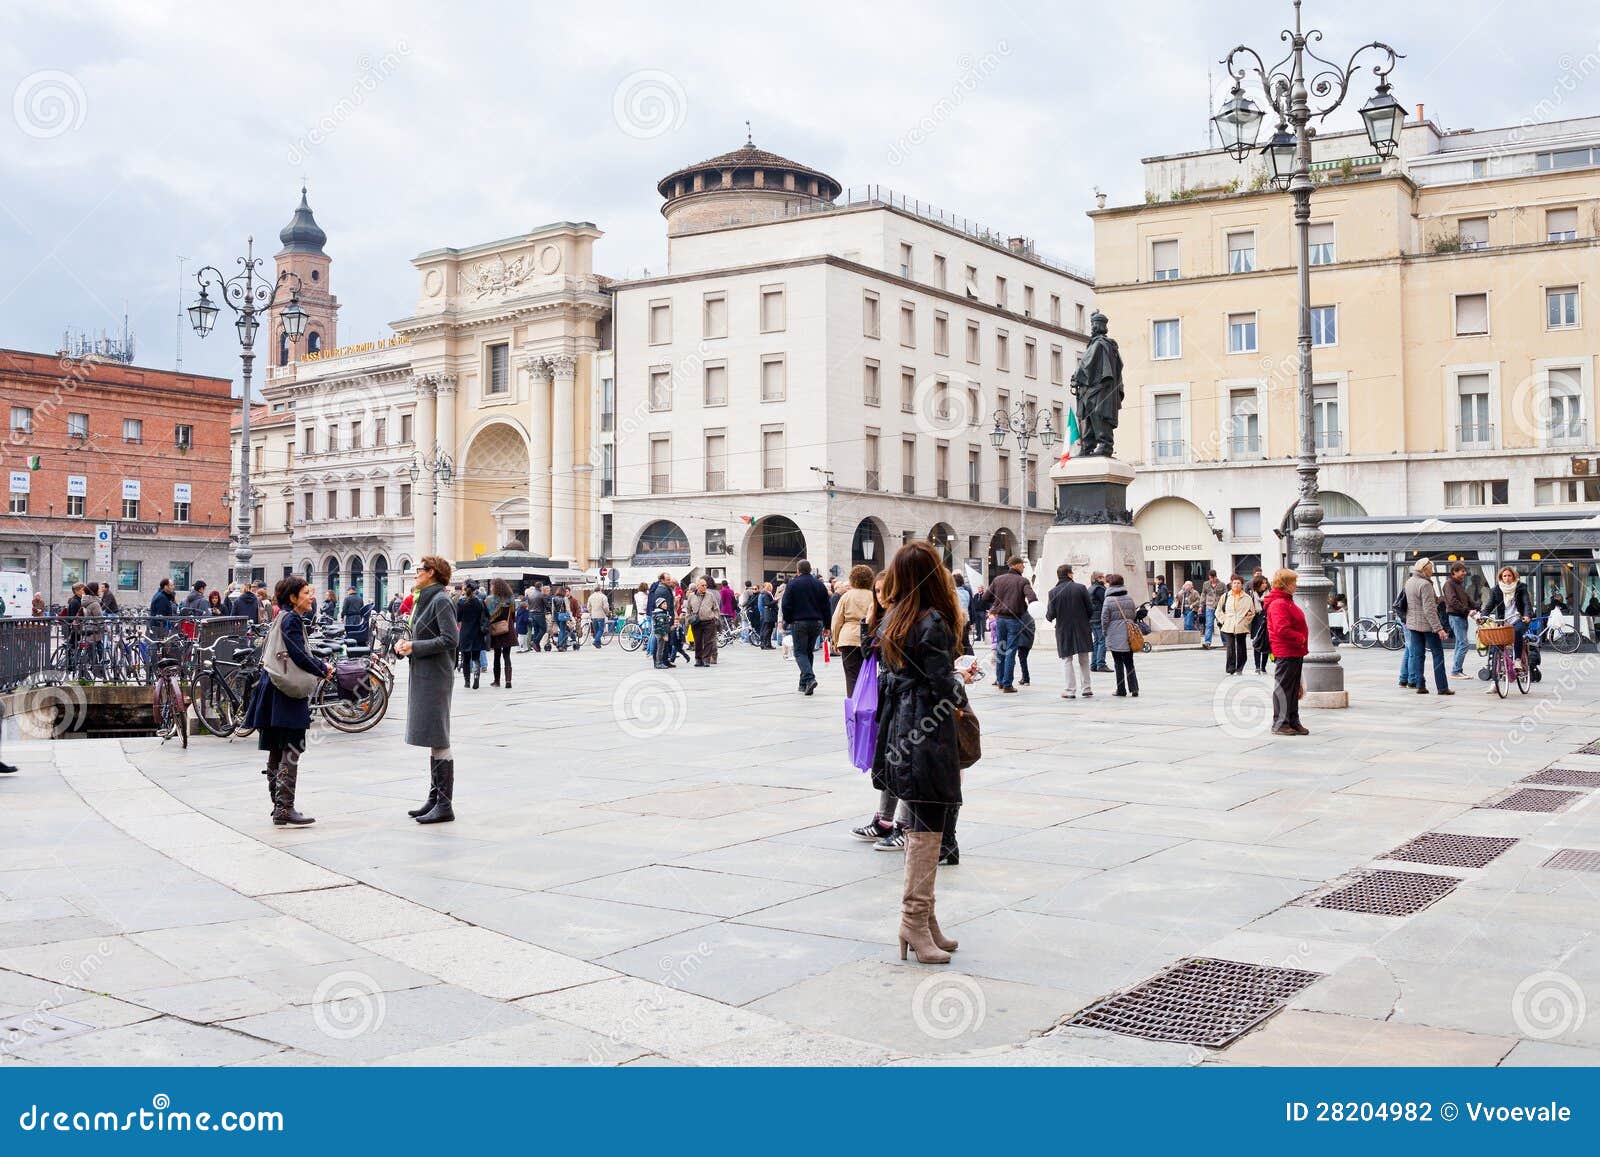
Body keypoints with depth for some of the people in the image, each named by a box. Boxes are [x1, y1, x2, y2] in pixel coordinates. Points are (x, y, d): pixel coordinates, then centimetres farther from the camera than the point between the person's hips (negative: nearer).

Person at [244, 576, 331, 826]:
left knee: (277, 753, 13)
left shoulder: (286, 618, 17)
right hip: (288, 694, -10)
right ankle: (284, 809, -9)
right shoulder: (291, 620, -13)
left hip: (275, 695, 10)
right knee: (291, 753, -8)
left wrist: (320, 666, 7)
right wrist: (322, 671, -6)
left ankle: (279, 807, 20)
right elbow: (299, 656, -20)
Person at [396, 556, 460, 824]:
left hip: (435, 678, -10)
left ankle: (445, 805, -5)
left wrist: (415, 647, -16)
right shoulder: (425, 599, 17)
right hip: (422, 676, 10)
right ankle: (435, 799, 20)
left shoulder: (440, 600, -13)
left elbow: (450, 639, -21)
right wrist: (407, 643, 3)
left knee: (438, 741, -8)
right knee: (433, 741, 14)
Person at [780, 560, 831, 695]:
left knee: (800, 652, -1)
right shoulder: (820, 584, 8)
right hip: (817, 623, 4)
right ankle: (804, 684, 17)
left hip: (799, 623, -4)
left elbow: (785, 605, -7)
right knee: (808, 652, 15)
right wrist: (826, 626, 14)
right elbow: (826, 607, 10)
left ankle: (809, 678, -23)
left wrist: (787, 620, 7)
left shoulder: (792, 584, -5)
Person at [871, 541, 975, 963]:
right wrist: (961, 683, 4)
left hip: (899, 731, 9)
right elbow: (943, 685, -17)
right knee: (929, 827, -3)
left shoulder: (892, 620, 10)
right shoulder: (933, 622, -14)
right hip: (929, 734, -8)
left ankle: (924, 919, 18)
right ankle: (916, 919, -2)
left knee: (920, 825, 13)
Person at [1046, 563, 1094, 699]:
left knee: (1067, 660, 7)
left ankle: (1070, 690, 2)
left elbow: (1050, 615, -6)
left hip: (1063, 630, -1)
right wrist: (1089, 625, 12)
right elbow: (1090, 609, -2)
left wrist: (1049, 617, 18)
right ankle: (1087, 689, 13)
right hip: (1082, 629, 1)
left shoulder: (1053, 592, -4)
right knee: (1084, 660, 12)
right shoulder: (1081, 588, -4)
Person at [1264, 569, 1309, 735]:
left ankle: (1293, 722, 22)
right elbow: (1282, 629, -26)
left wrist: (1302, 640, 14)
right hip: (1286, 653, -11)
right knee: (1283, 688, -3)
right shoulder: (1278, 604, -18)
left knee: (1293, 689, 15)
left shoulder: (1286, 602, 17)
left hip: (1295, 653, 11)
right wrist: (1301, 638, -17)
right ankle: (1280, 724, 3)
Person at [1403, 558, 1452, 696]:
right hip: (1427, 624, -8)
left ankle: (1420, 686, 7)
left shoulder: (1409, 582, 10)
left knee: (1417, 655, 8)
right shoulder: (1425, 584, -17)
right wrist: (1438, 628, -22)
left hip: (1412, 624, 8)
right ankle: (1442, 687, 1)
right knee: (1438, 654, 0)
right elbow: (1429, 609, -22)